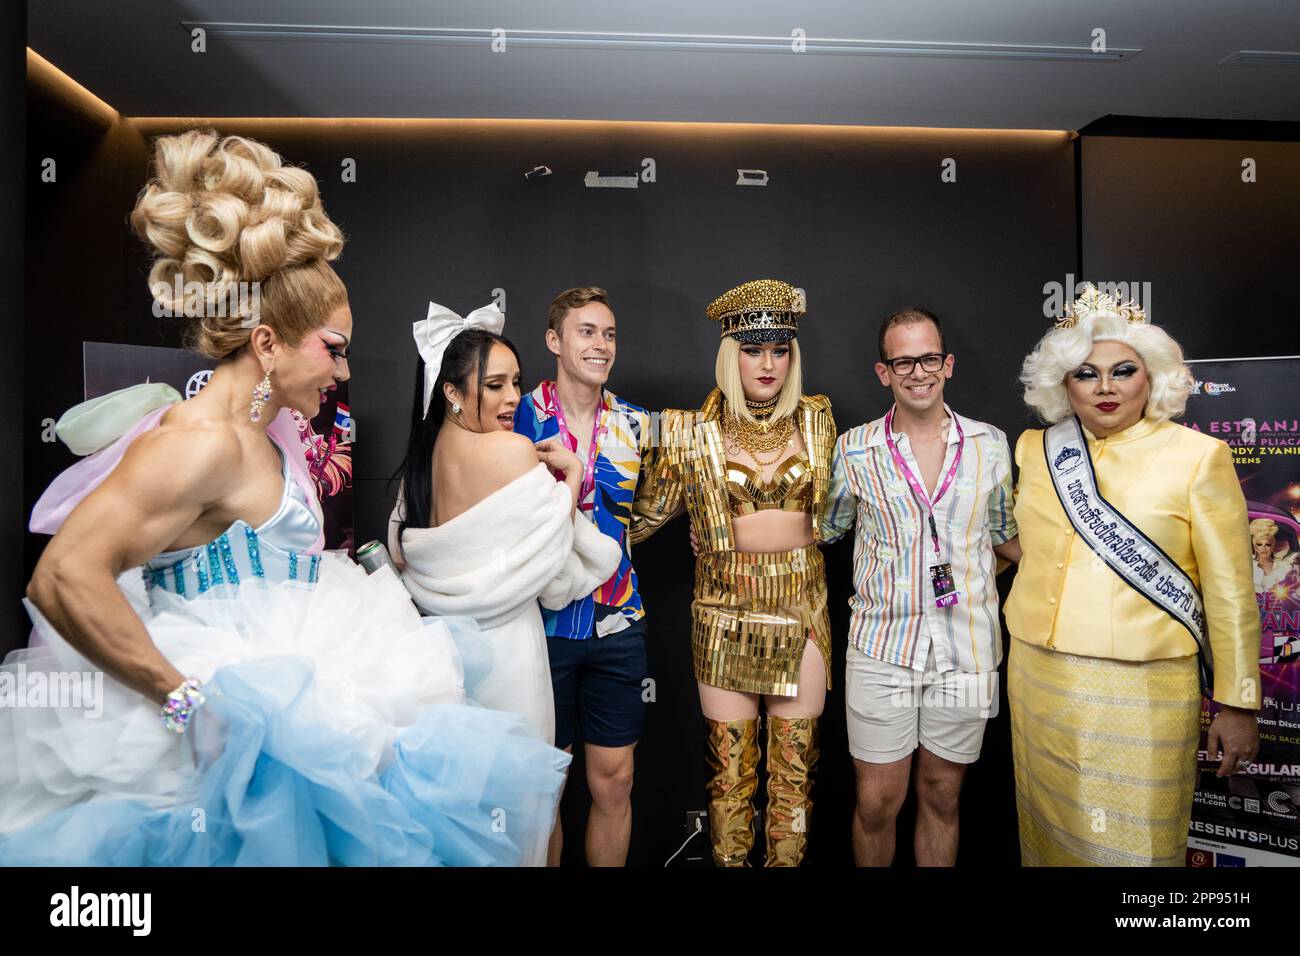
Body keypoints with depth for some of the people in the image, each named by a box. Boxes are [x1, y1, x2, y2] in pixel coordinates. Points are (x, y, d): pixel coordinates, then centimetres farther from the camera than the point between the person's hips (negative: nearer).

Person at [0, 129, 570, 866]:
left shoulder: (264, 433, 12)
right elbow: (65, 579, -23)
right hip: (233, 723, -9)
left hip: (279, 692, 9)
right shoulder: (204, 440, -17)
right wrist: (185, 698, -21)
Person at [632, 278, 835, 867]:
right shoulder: (694, 431, -4)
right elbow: (647, 516, 5)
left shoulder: (817, 421, 3)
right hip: (724, 615, -1)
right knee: (730, 766, 10)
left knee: (795, 767, 11)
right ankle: (729, 862, 30)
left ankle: (786, 861, 31)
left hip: (802, 613, 2)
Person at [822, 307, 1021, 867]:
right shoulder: (854, 450, -1)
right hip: (882, 649, -1)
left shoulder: (990, 445, 4)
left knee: (941, 798, 16)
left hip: (966, 650, 2)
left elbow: (1004, 535, 16)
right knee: (876, 804, 6)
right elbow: (822, 529, 11)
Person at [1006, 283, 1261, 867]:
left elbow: (1231, 591, -4)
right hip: (1038, 678, 4)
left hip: (1142, 689, -3)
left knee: (1134, 844, 7)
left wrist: (1237, 704, -3)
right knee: (1048, 828, 16)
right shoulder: (1035, 448, 4)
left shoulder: (1197, 455, -6)